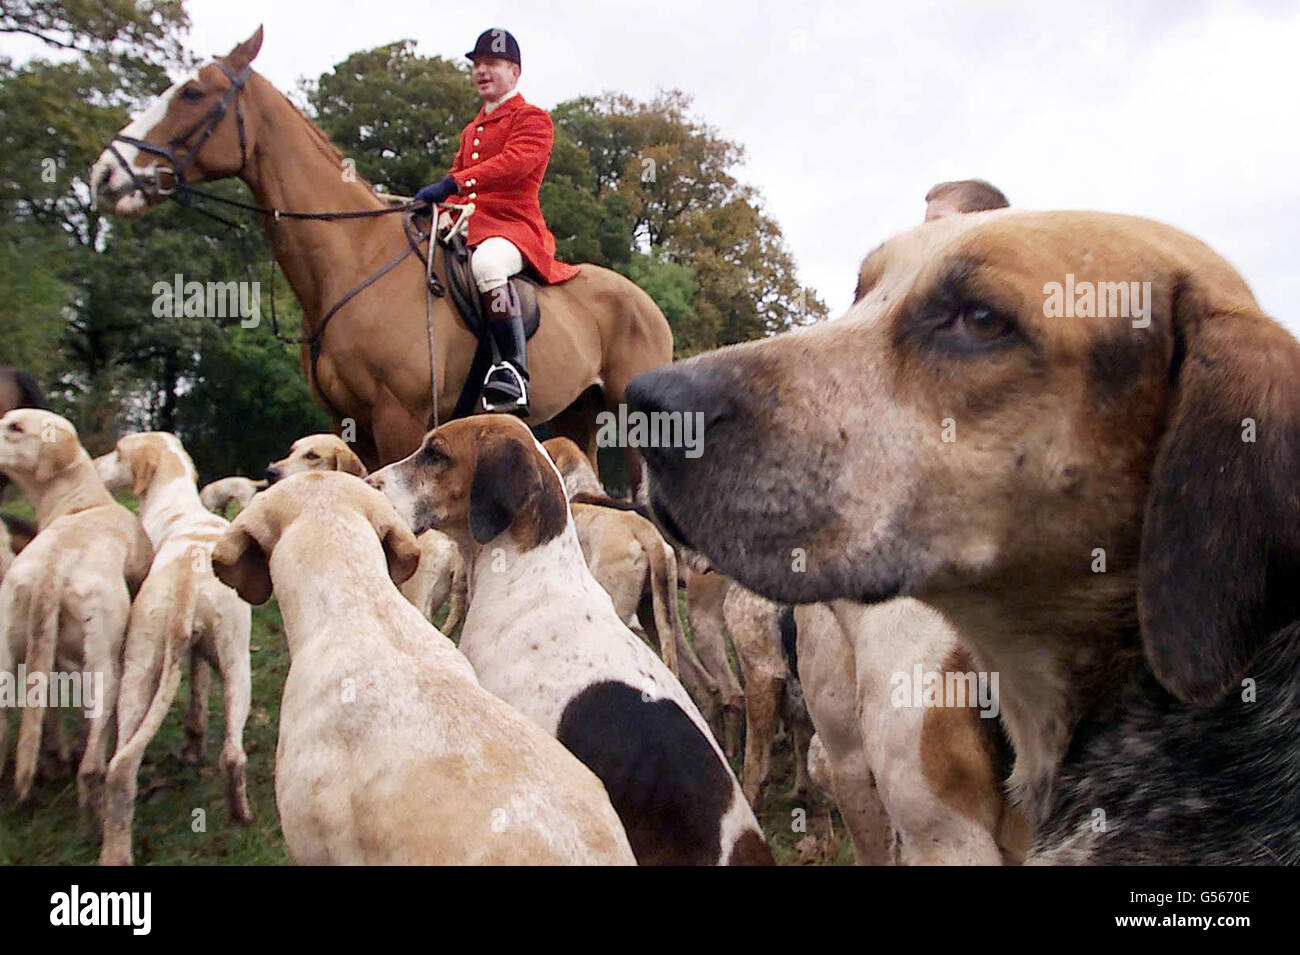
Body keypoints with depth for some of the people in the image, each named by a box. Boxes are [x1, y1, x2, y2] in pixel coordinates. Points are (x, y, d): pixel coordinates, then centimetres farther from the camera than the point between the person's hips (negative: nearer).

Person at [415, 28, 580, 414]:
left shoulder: (533, 119, 2)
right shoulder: (471, 130, 28)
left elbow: (515, 162, -17)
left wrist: (453, 183, -27)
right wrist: (434, 203, 7)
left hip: (513, 225, -9)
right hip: (465, 227, 9)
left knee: (487, 262, -40)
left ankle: (514, 370, -43)